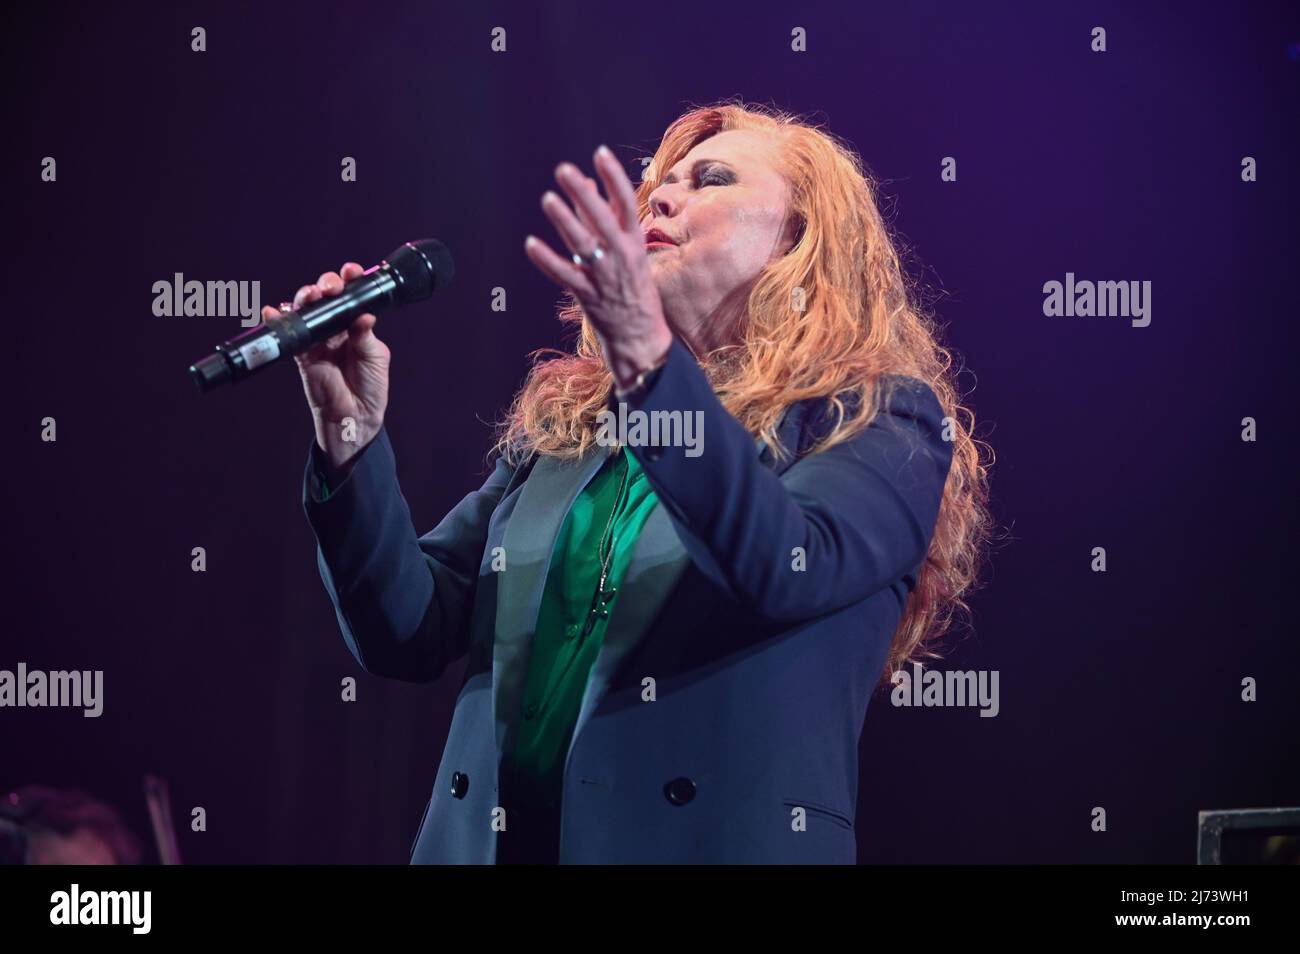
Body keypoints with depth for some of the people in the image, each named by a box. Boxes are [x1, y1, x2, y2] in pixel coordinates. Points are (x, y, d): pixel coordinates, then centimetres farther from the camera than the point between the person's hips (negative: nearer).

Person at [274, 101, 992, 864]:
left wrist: (646, 355, -30)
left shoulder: (881, 420, -2)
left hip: (708, 840, -4)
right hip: (495, 837, 4)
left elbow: (786, 572, -21)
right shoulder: (564, 419, 11)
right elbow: (411, 633, 6)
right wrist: (352, 433, -7)